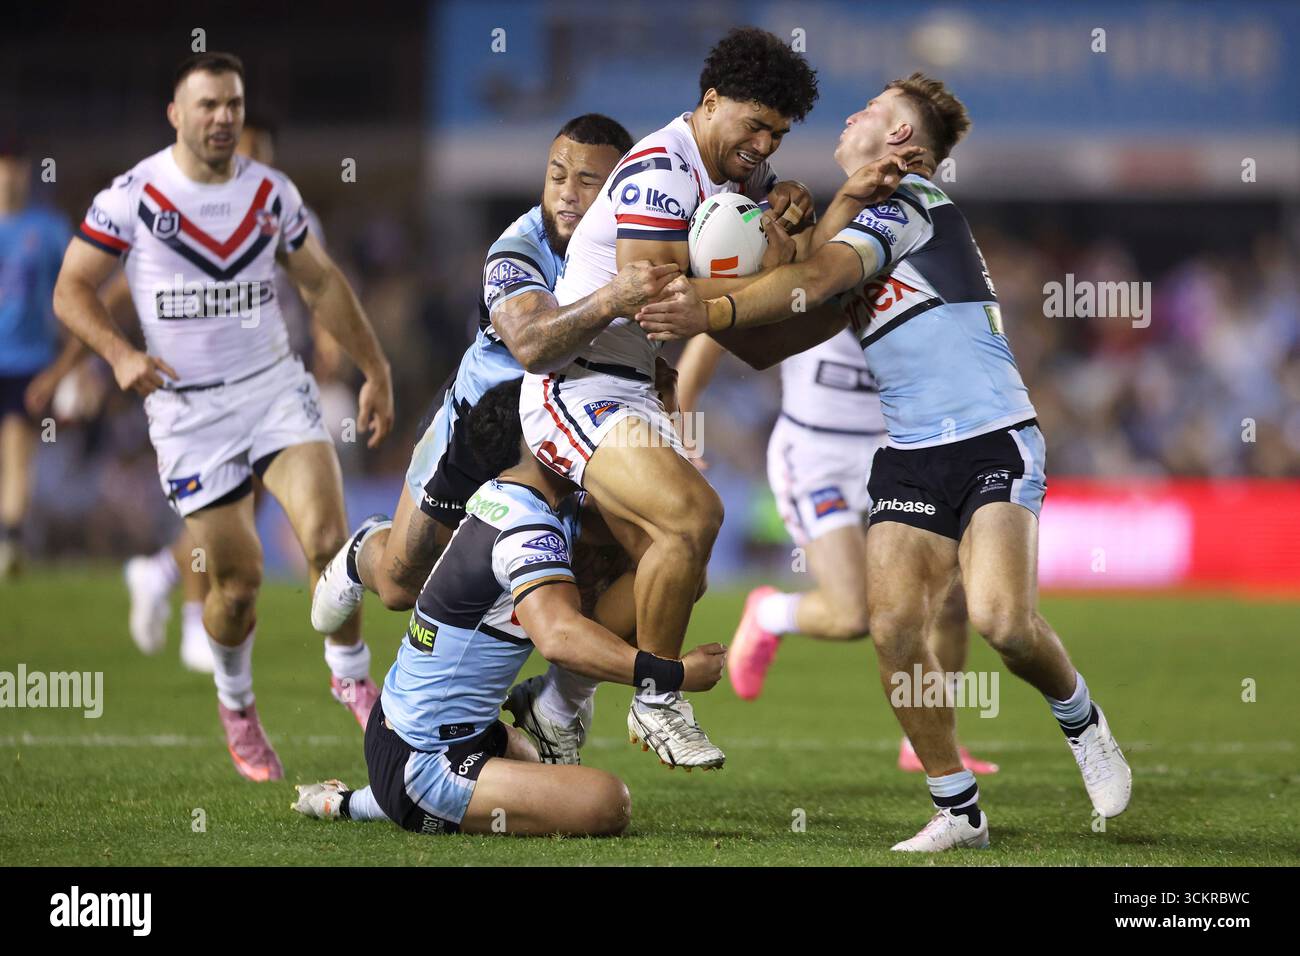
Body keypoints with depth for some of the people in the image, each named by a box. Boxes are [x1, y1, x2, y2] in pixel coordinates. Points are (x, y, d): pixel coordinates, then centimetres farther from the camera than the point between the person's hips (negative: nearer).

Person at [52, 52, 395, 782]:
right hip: (188, 408, -2)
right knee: (237, 580, -3)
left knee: (327, 538, -17)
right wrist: (120, 354, -17)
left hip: (275, 385, 2)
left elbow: (323, 284, 17)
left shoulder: (272, 193, 4)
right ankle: (236, 703, 26)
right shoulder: (132, 197, -6)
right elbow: (73, 290, -1)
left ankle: (351, 674, 5)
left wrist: (376, 370, 17)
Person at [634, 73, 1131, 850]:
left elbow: (816, 279, -20)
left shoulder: (905, 200, -4)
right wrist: (696, 308, 2)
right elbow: (772, 345, 19)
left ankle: (1081, 720, 5)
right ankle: (958, 811, -3)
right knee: (893, 624, -13)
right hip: (911, 457, 8)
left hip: (995, 441, -8)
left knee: (1002, 617, -25)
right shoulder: (863, 238, 22)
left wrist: (713, 312, -29)